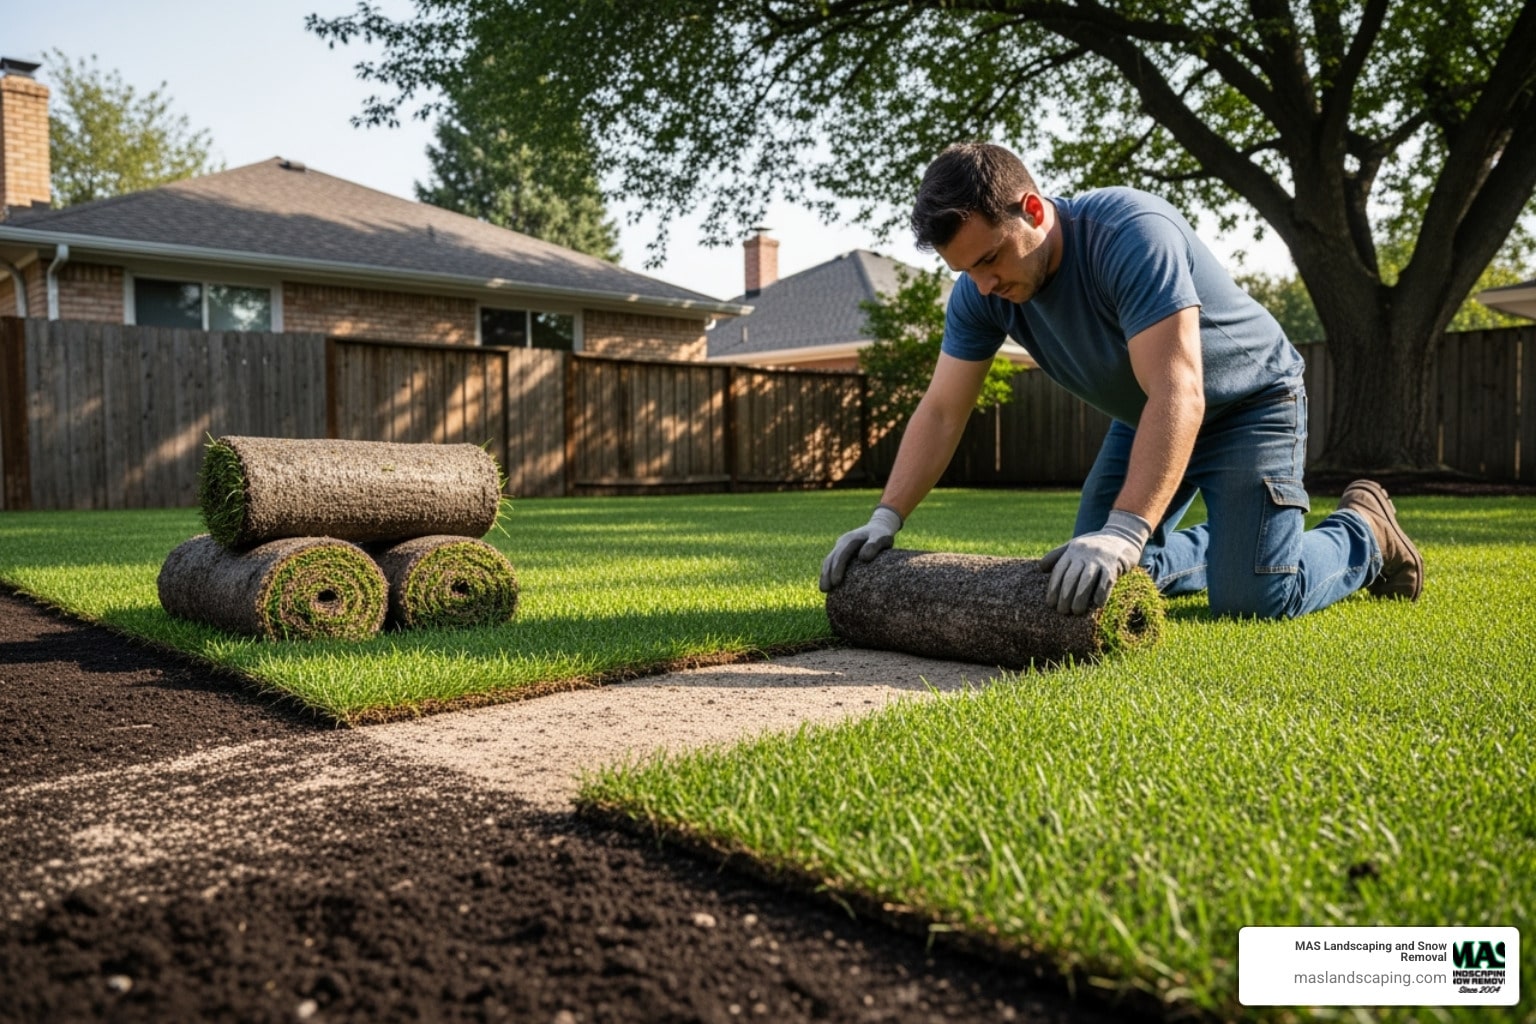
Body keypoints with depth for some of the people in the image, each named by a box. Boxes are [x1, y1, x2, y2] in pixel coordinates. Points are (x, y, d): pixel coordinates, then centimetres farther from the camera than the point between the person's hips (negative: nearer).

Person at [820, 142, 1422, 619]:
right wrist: (886, 517, -25)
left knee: (1253, 596, -18)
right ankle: (1220, 544, 27)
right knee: (1091, 580, 2)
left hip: (1248, 400, -6)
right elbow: (941, 411, -13)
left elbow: (1179, 394, -42)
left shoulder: (1130, 235, -35)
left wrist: (1124, 531, -52)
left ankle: (1363, 534, 12)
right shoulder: (980, 291, -15)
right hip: (1144, 420, 7)